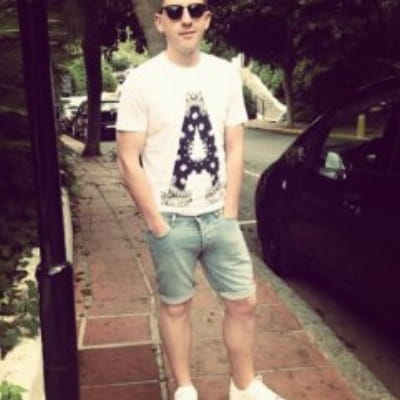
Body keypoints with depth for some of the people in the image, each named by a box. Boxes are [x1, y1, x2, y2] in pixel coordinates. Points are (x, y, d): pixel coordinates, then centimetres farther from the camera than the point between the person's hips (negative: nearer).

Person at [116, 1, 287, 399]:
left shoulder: (225, 74, 2)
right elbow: (129, 162, -9)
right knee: (175, 307, 10)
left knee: (243, 302, 11)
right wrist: (157, 224, -10)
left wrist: (229, 212, 0)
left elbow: (234, 149, 5)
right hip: (172, 222, -3)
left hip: (218, 217, 4)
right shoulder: (141, 81, -9)